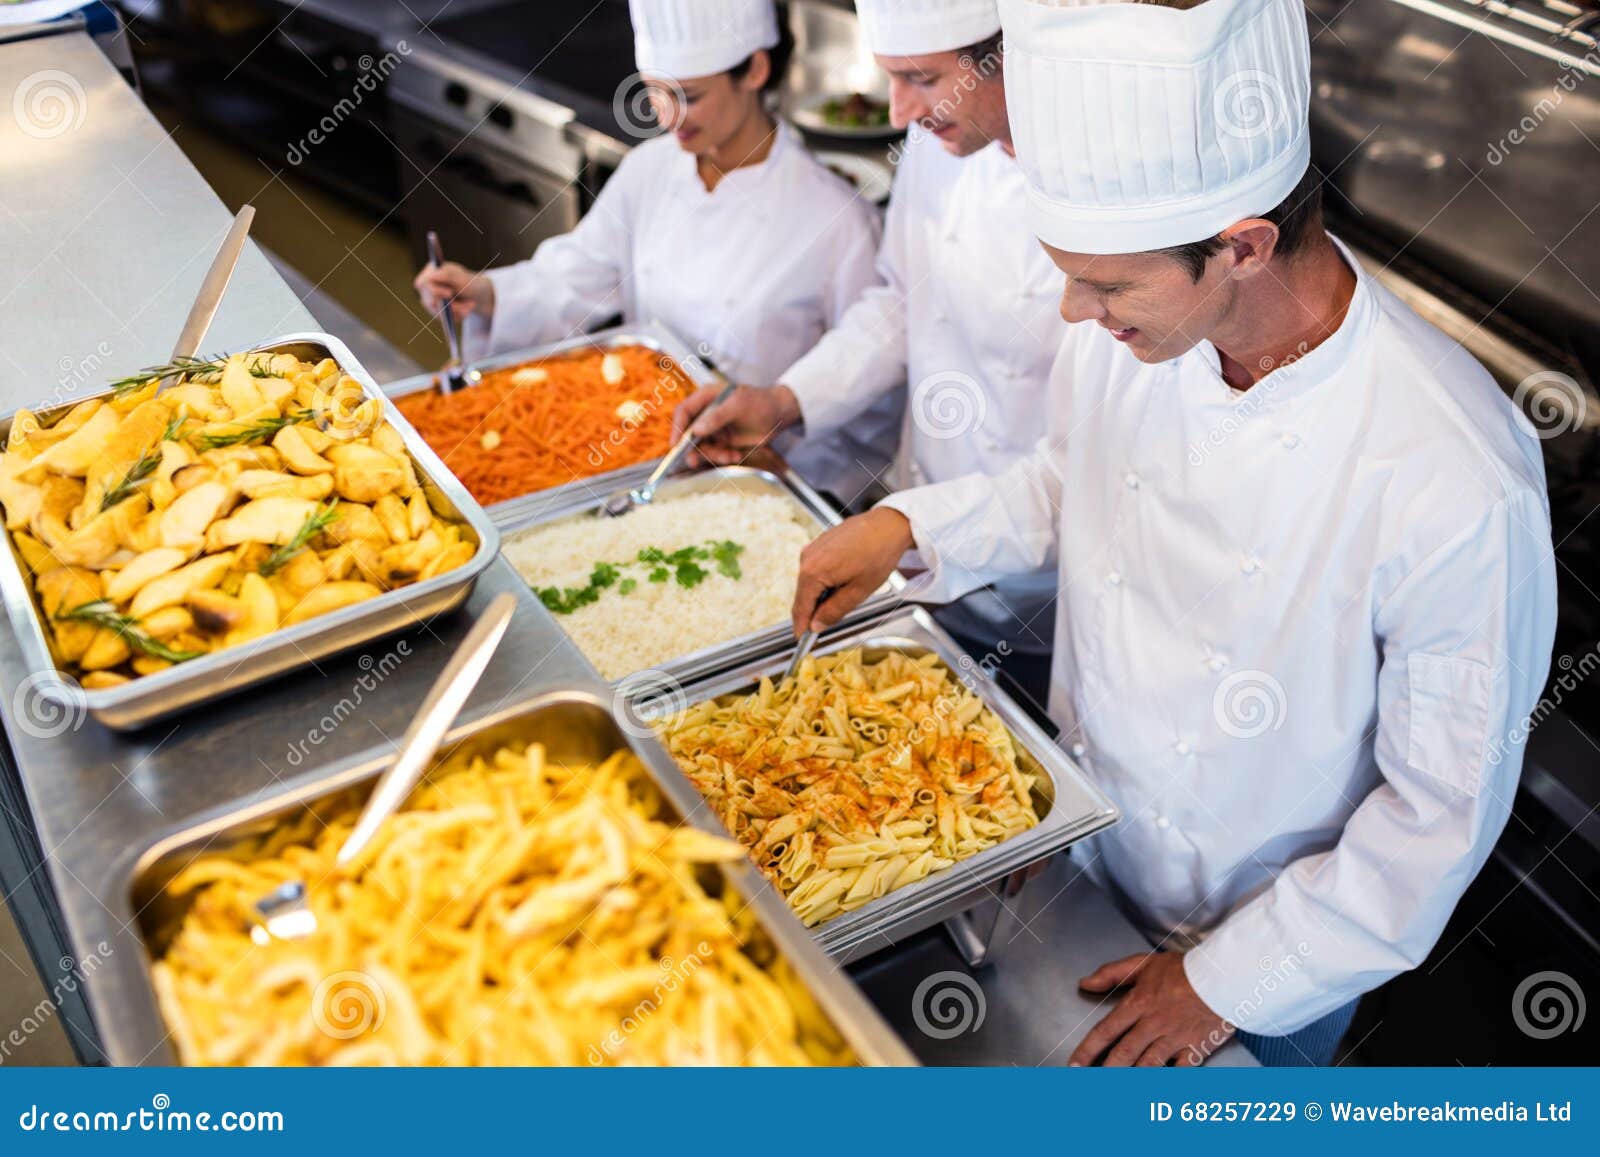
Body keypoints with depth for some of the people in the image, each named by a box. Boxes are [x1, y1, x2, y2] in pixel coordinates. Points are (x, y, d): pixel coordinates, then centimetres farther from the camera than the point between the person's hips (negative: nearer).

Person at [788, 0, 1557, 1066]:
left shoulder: (1460, 488, -34)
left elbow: (1447, 808, -22)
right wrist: (906, 527, -11)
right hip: (1083, 858, 5)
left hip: (1276, 948, -4)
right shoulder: (1132, 328, -18)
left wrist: (1230, 982, -15)